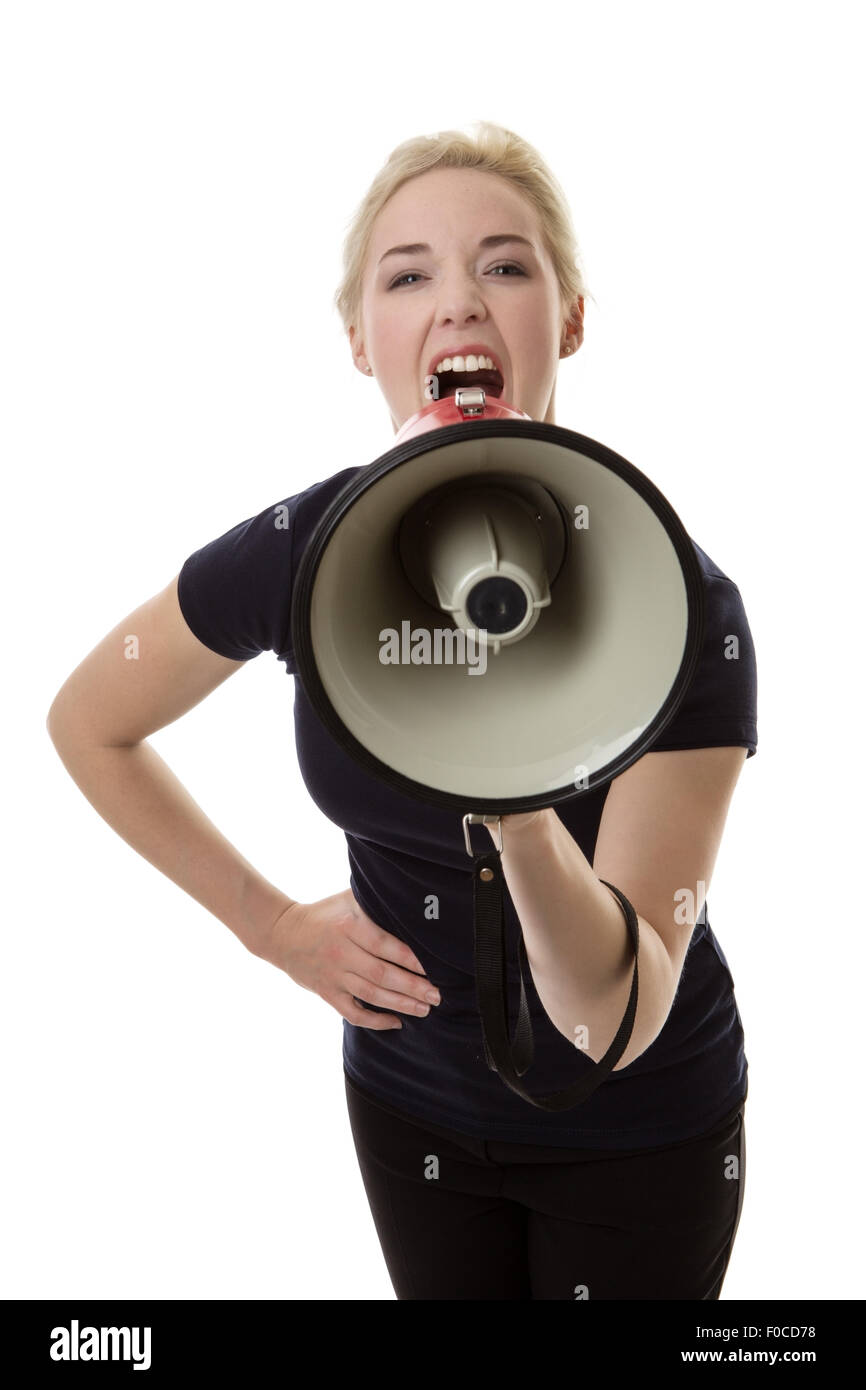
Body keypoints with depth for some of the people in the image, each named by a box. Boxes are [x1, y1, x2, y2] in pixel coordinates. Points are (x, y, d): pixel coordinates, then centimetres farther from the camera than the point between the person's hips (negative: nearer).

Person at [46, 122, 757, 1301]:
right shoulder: (301, 552, -17)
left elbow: (618, 1018, -29)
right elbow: (88, 723, 1)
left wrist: (521, 809, -47)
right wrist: (269, 923, -4)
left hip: (638, 1131, -2)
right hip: (414, 1102, 3)